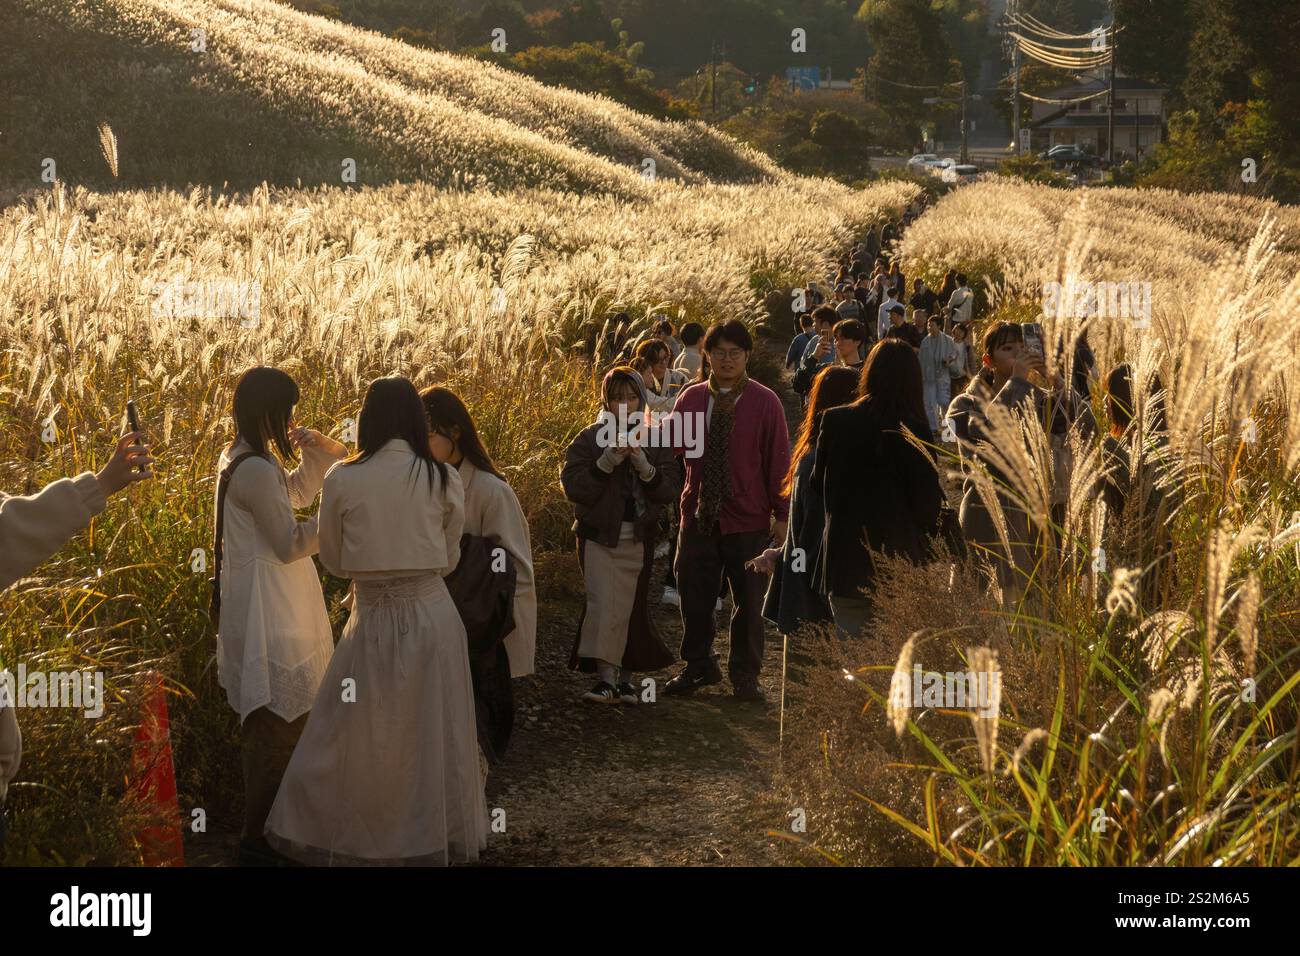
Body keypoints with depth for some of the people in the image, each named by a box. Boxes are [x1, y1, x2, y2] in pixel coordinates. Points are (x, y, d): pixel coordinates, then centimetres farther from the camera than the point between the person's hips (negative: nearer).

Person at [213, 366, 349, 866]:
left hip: (261, 604, 11)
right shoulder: (257, 470, -24)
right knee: (277, 726, -2)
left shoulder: (239, 456, 9)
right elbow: (290, 545, -22)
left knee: (268, 723, 21)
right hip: (269, 613, -11)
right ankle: (259, 840, 6)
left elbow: (293, 497, 21)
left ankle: (263, 821, 33)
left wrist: (320, 454, 7)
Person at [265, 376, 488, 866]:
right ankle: (438, 838, 25)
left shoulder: (342, 480, -7)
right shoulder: (445, 479, -4)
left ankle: (328, 833, 21)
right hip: (432, 617, 1)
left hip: (374, 620, -1)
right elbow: (449, 559, 7)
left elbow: (333, 560, 4)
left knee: (354, 738, 12)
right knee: (433, 736, 14)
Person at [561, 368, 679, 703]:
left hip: (638, 537, 2)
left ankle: (624, 676, 18)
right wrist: (606, 462, -20)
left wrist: (645, 467, -17)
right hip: (600, 536, -2)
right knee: (604, 604, -15)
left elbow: (669, 490, 0)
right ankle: (606, 678, -16)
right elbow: (572, 486, -8)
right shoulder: (590, 439, 1)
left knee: (630, 608, 6)